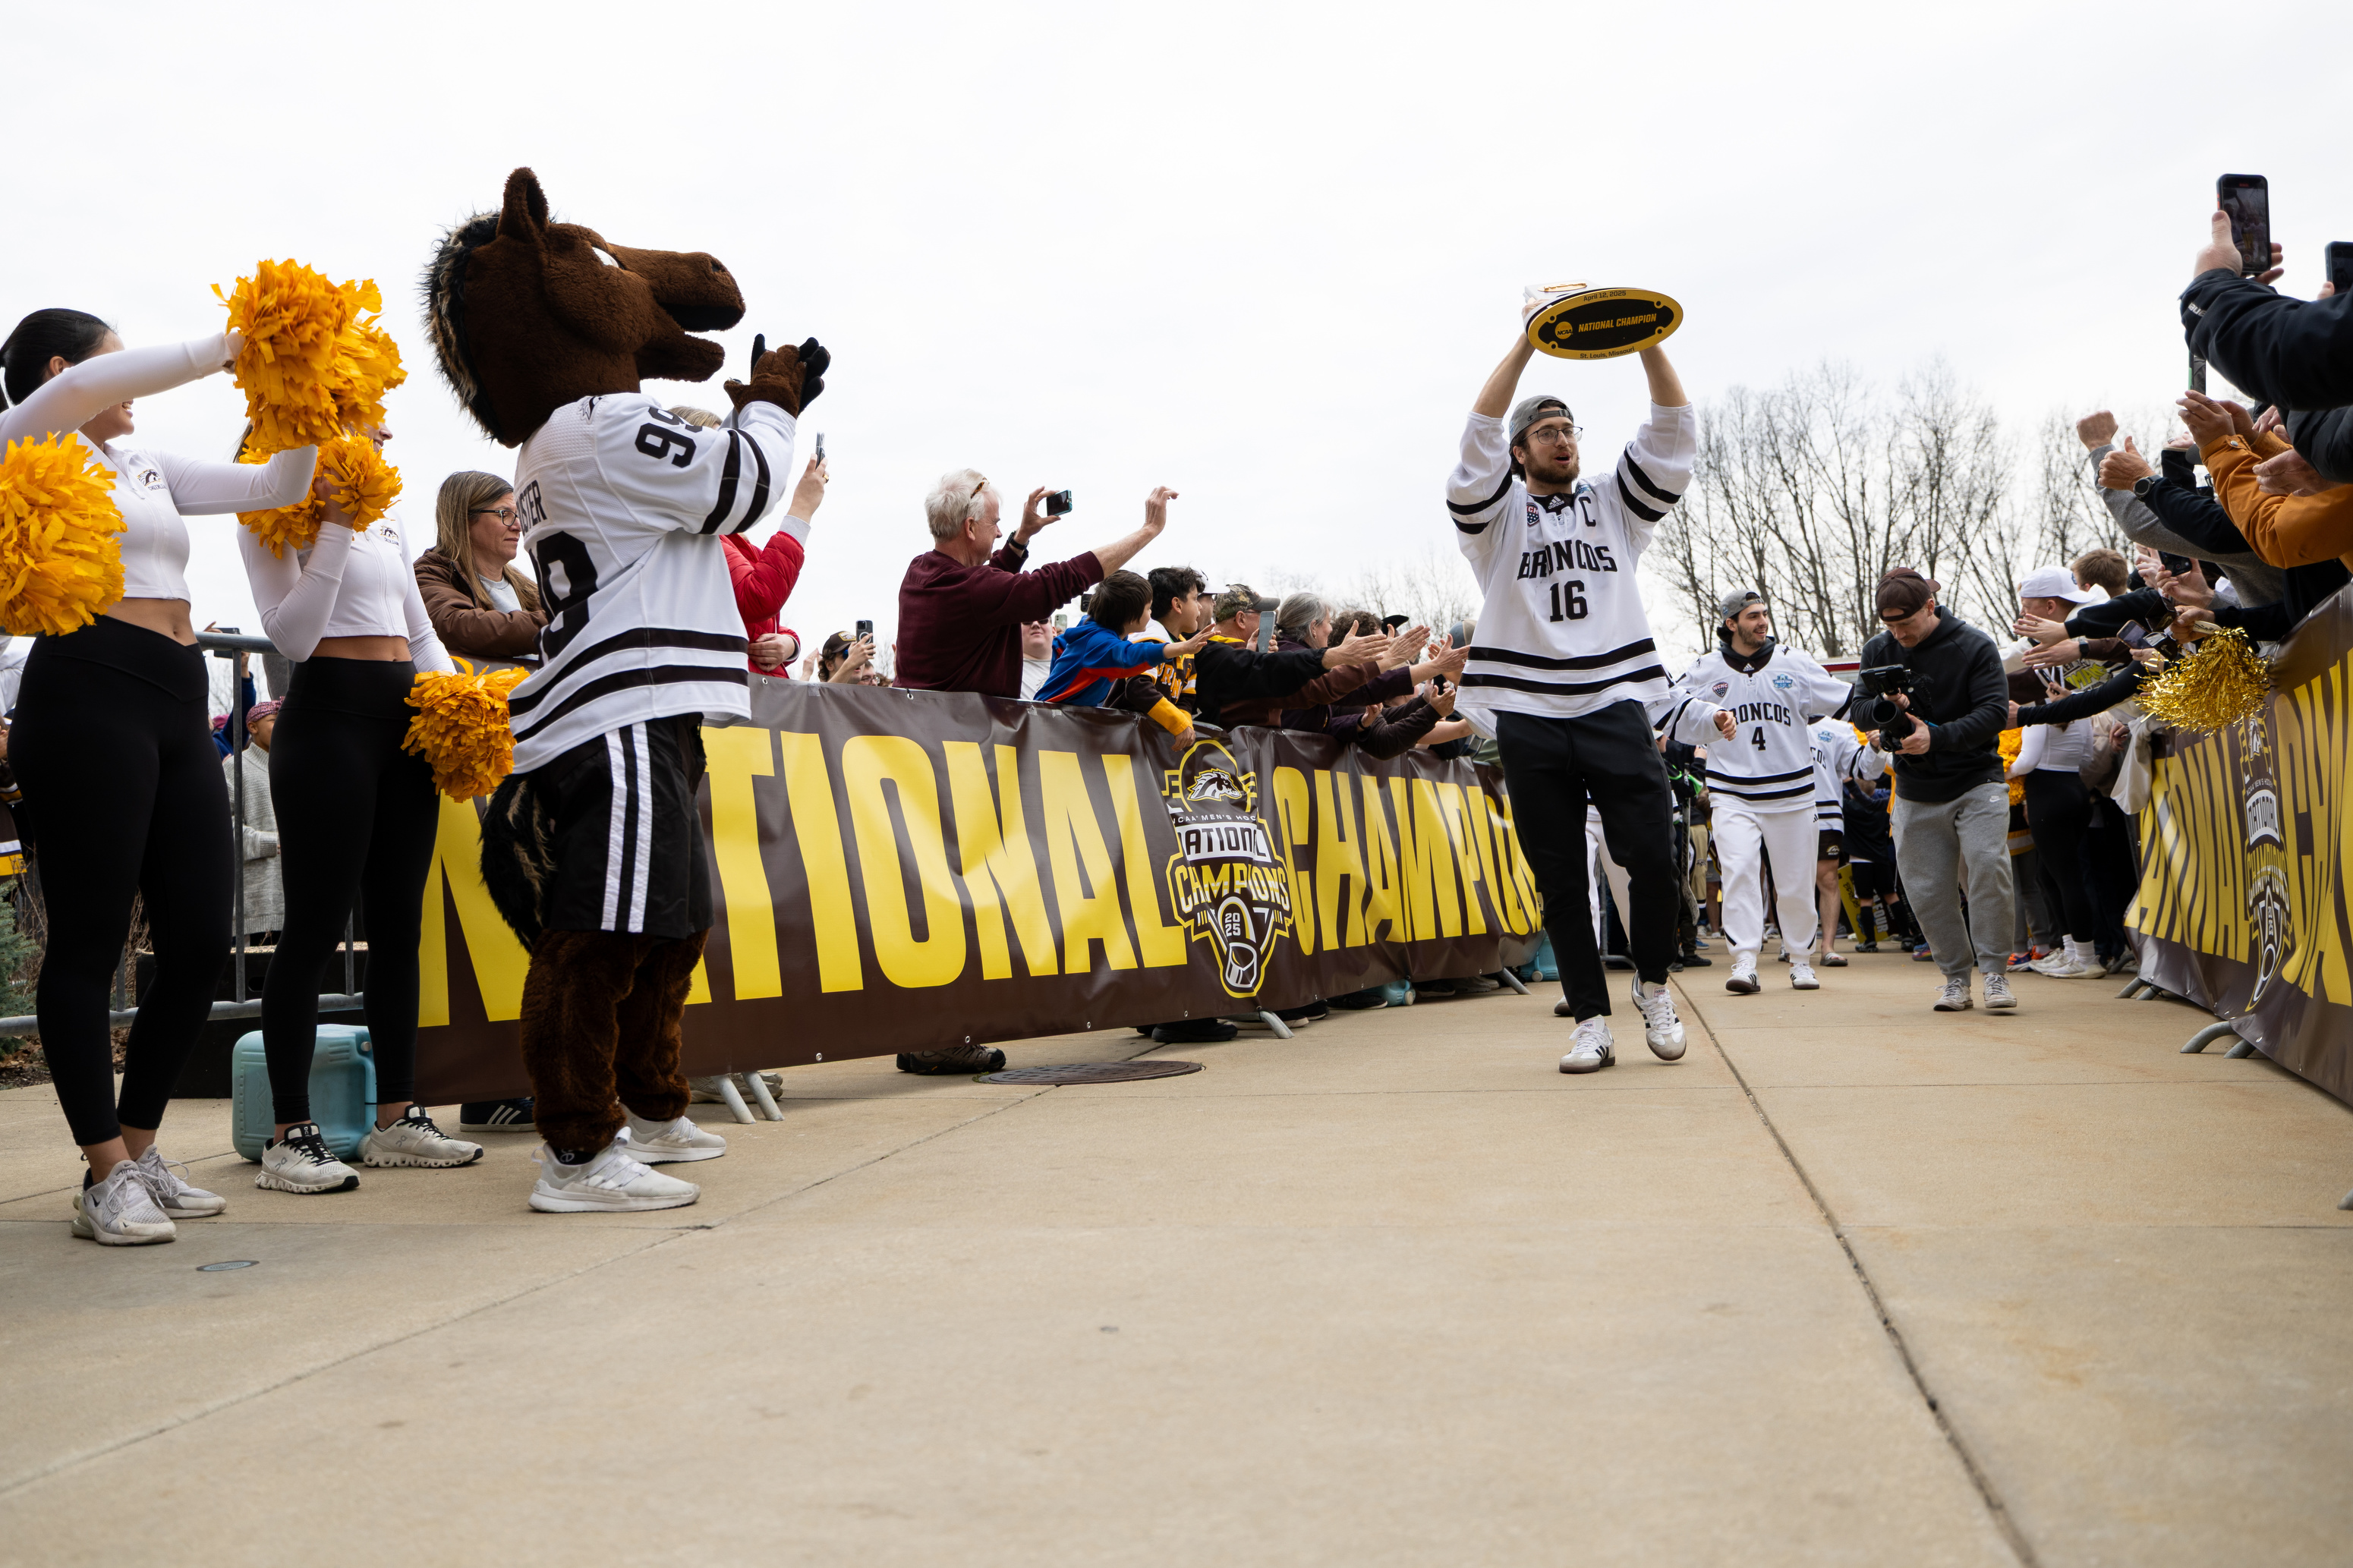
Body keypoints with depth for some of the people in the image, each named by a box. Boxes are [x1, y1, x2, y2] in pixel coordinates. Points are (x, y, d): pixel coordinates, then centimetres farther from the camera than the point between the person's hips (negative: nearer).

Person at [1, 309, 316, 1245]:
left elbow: (276, 486, 25)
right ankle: (108, 1175, 1)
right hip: (89, 694, -7)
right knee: (90, 937, -4)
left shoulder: (147, 465, 25)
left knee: (201, 941, 4)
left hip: (179, 708, 7)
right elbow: (84, 389, -17)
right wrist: (228, 349, -14)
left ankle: (140, 1148, 16)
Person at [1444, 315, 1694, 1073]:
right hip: (1528, 717, -1)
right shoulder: (1497, 515, 13)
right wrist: (1527, 341, -10)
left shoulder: (1614, 505, 20)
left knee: (1651, 858, -10)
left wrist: (1646, 340, -4)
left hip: (1614, 706, 1)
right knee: (1560, 880, 1)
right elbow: (1480, 434, -4)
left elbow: (1673, 434, 8)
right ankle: (1591, 1019, 10)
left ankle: (1653, 985, 15)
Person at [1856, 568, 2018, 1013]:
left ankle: (1996, 972, -9)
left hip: (1976, 780, -3)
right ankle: (1956, 976, 17)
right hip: (1916, 792, 3)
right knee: (1927, 890, 2)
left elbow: (1994, 712, -17)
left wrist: (1936, 736, -31)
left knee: (1987, 864, -20)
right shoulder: (1878, 651, 1)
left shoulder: (1975, 646, -9)